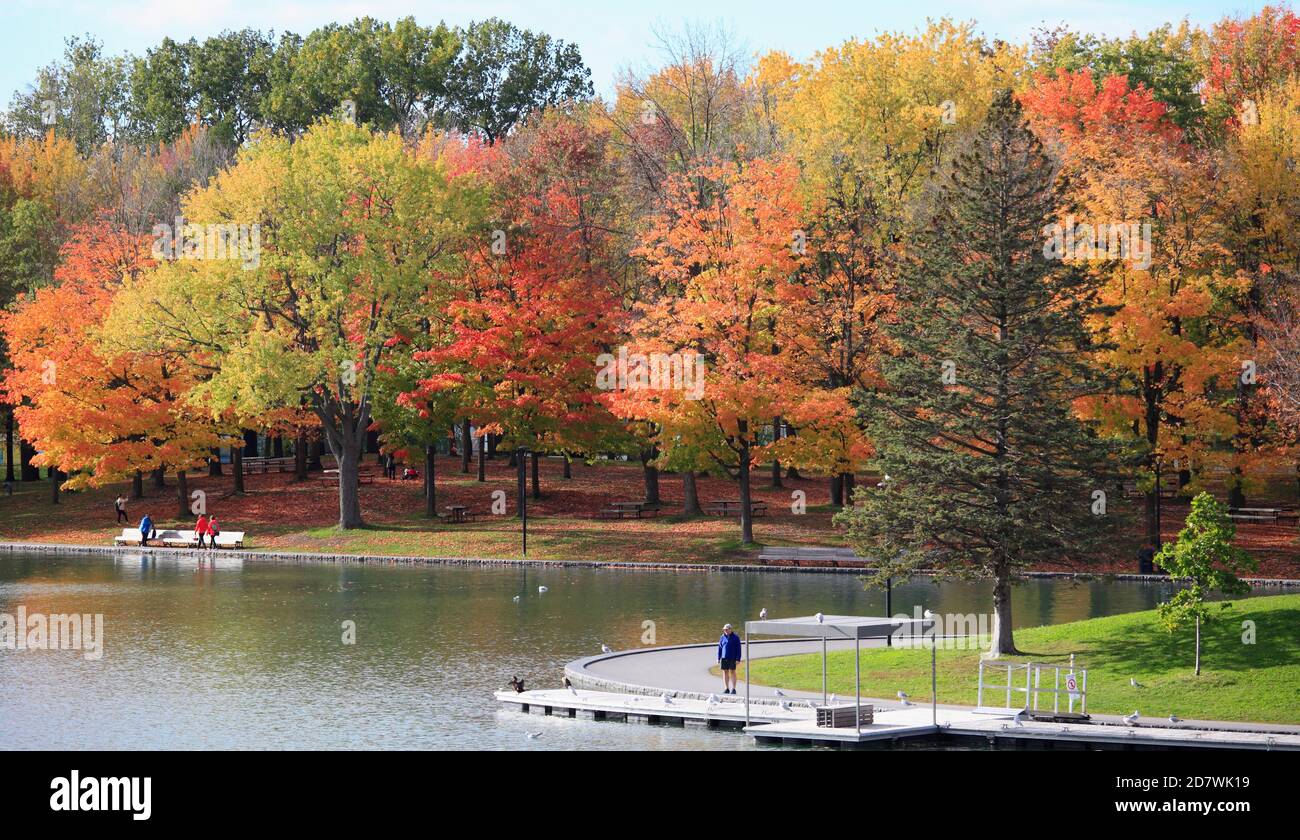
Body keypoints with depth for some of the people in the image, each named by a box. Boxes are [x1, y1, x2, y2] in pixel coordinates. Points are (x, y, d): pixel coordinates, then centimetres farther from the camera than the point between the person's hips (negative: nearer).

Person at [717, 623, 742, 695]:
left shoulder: (735, 637, -2)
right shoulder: (723, 637, 9)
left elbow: (738, 649, -3)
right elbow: (719, 648, 14)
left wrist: (738, 659, -10)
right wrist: (718, 658, 9)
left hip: (732, 658, -4)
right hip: (724, 658, 4)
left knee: (732, 672, -1)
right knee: (725, 672, 4)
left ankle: (733, 689, 3)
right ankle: (726, 688, 10)